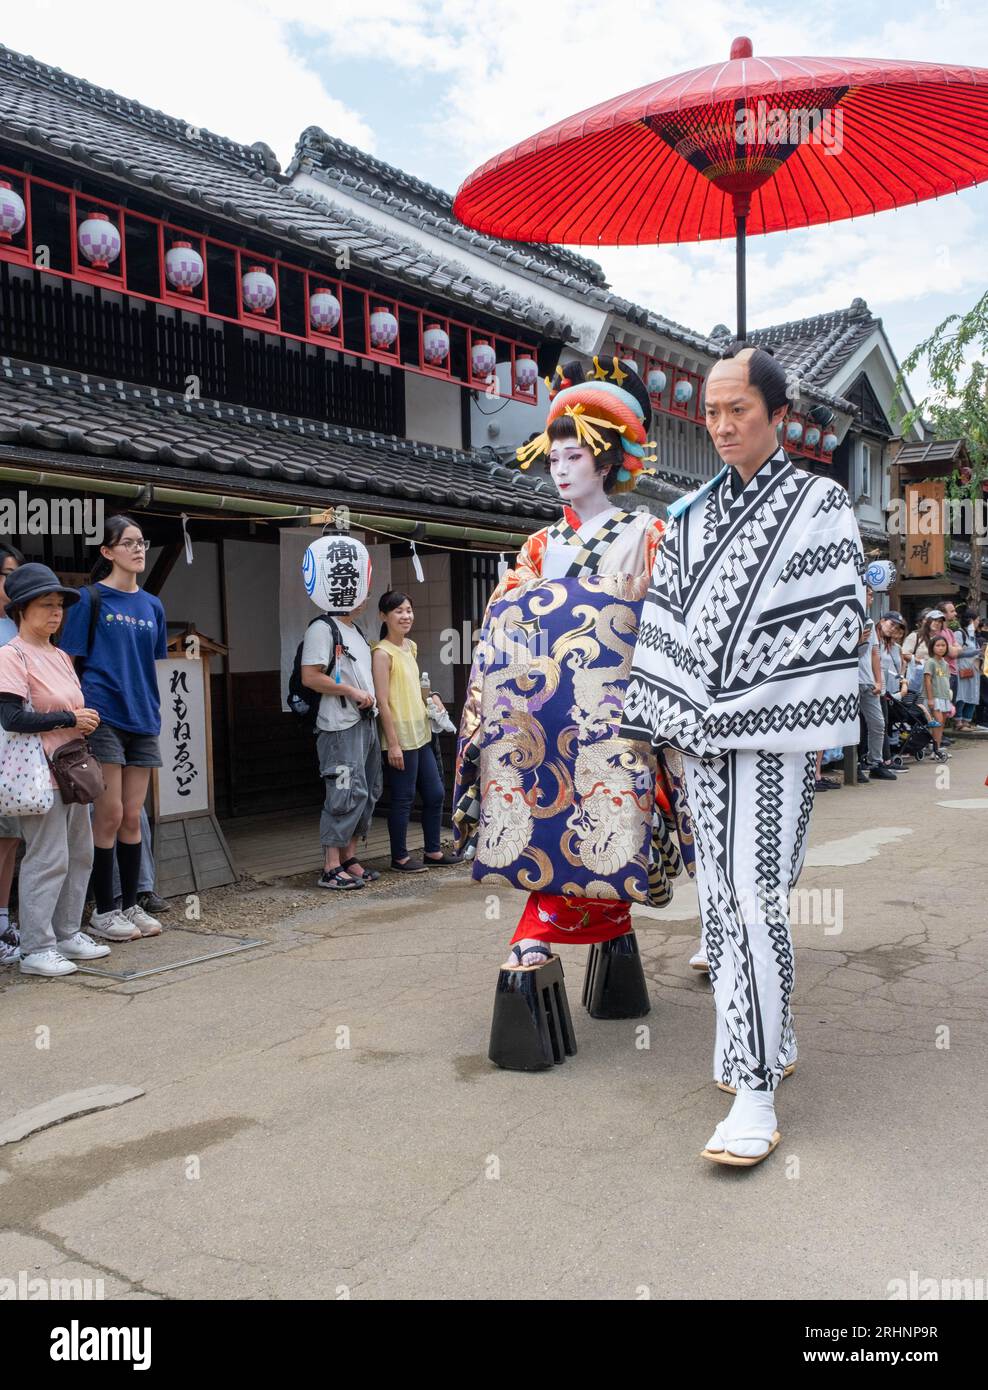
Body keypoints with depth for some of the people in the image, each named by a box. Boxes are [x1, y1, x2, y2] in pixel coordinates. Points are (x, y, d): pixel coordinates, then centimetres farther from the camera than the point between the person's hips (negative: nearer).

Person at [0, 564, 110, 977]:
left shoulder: (60, 657, 16)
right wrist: (70, 719, -15)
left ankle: (68, 934, 25)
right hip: (41, 773, -9)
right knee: (48, 859, -6)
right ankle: (36, 948, 3)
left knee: (79, 854, 13)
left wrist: (86, 721, 7)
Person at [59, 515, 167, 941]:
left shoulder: (152, 606, 13)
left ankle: (131, 906, 19)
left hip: (142, 720, 5)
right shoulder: (91, 599, -3)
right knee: (110, 815, -2)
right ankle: (103, 911, 10)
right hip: (103, 716, -5)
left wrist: (153, 709, 14)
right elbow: (69, 662, -4)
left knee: (133, 818, 9)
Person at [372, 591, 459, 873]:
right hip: (401, 736, -9)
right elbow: (382, 701, -17)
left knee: (436, 793, 13)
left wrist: (430, 698, 5)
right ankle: (399, 858, 13)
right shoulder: (382, 653, -13)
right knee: (403, 798, 0)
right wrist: (393, 743, -19)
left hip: (421, 733, 9)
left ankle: (433, 851, 26)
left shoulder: (410, 646, 12)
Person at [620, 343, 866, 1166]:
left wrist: (817, 735, -11)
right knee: (721, 899, 11)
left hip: (774, 734, -5)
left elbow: (837, 626, -5)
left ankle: (756, 1094, -5)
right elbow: (667, 626, 12)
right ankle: (769, 1041, 29)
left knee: (755, 903, -10)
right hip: (700, 736, 5)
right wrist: (663, 724, 7)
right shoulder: (689, 518, 14)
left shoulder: (820, 505, 1)